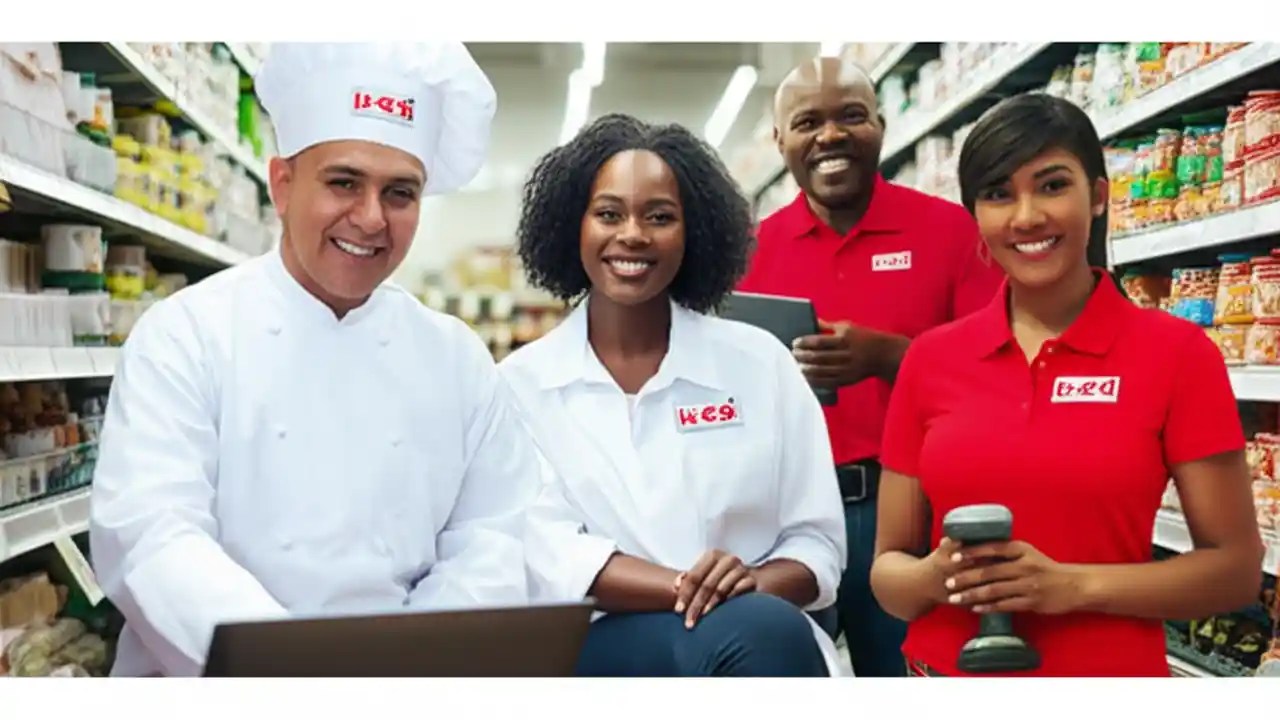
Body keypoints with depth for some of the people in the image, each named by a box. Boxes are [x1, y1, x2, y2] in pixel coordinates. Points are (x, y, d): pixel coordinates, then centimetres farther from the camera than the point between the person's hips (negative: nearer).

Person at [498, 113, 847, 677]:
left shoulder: (760, 361, 7)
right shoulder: (519, 383, 5)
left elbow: (817, 541, 6)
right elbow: (541, 553, -7)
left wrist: (752, 586, -17)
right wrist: (711, 596, -21)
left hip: (761, 637, 3)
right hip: (598, 643, -2)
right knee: (760, 631, -32)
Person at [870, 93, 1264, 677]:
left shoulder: (1178, 353, -6)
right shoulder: (929, 358, 0)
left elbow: (1236, 568, -4)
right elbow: (888, 567, 3)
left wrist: (1074, 586, -16)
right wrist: (938, 578, -16)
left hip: (1110, 668, -2)